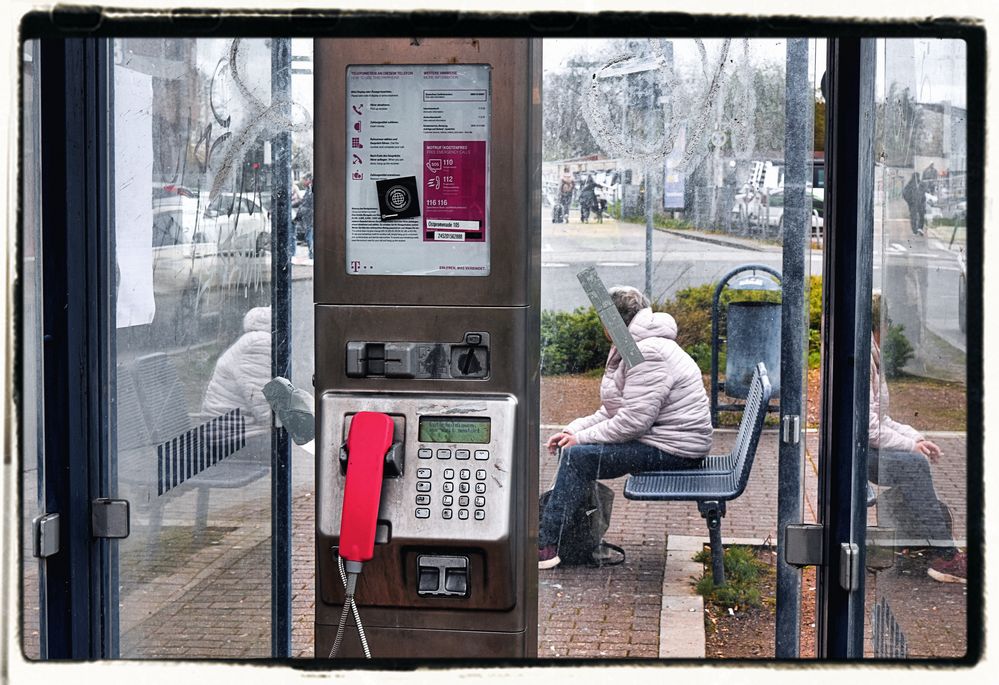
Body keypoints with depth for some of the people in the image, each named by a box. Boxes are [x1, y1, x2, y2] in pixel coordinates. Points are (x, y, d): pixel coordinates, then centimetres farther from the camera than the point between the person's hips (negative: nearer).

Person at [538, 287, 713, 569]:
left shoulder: (648, 355, -19)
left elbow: (633, 420, -25)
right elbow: (613, 410, 17)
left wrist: (582, 437, -16)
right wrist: (573, 429, 3)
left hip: (672, 450, -11)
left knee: (577, 456, -15)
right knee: (573, 448, 11)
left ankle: (546, 546, -13)